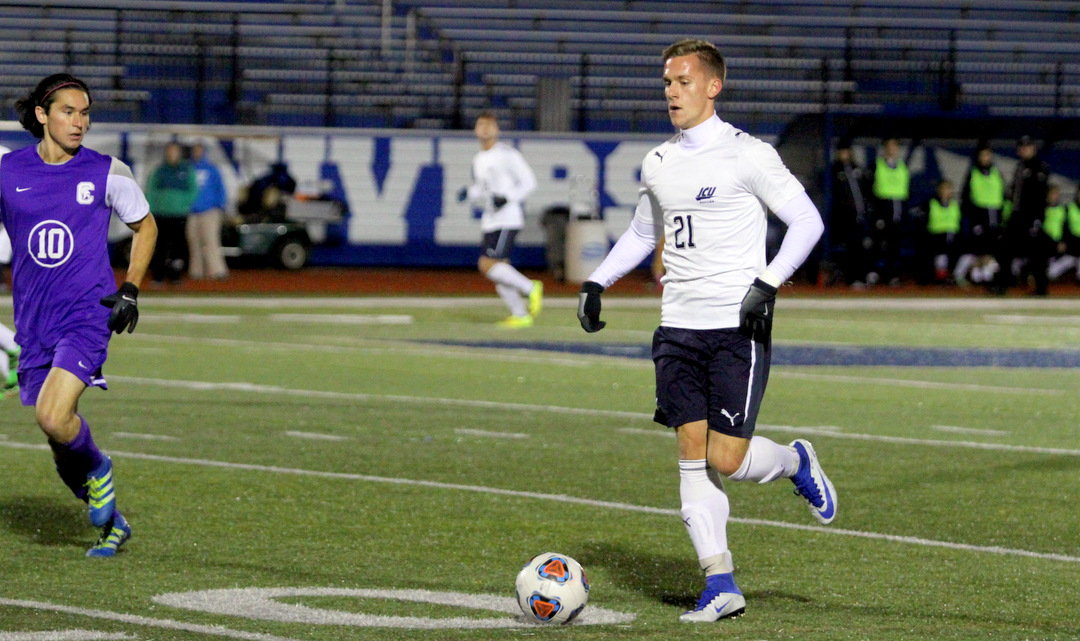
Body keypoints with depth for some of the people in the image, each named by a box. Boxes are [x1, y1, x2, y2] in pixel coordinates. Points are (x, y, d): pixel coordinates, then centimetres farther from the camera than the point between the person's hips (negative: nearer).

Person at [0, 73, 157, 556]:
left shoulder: (108, 172, -1)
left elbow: (145, 226, 14)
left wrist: (130, 289, 3)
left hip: (87, 314, -3)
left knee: (53, 416, -24)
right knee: (63, 454, 6)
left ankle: (98, 469, 7)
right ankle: (111, 522, 28)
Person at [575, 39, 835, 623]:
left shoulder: (746, 155, -7)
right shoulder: (657, 164, 12)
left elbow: (807, 221, -6)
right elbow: (641, 234, 28)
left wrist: (768, 283, -16)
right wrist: (596, 281, 16)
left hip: (738, 328, -5)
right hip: (679, 327, 5)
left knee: (726, 459, -10)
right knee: (692, 453, -3)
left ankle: (795, 461, 23)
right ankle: (720, 585, -1)